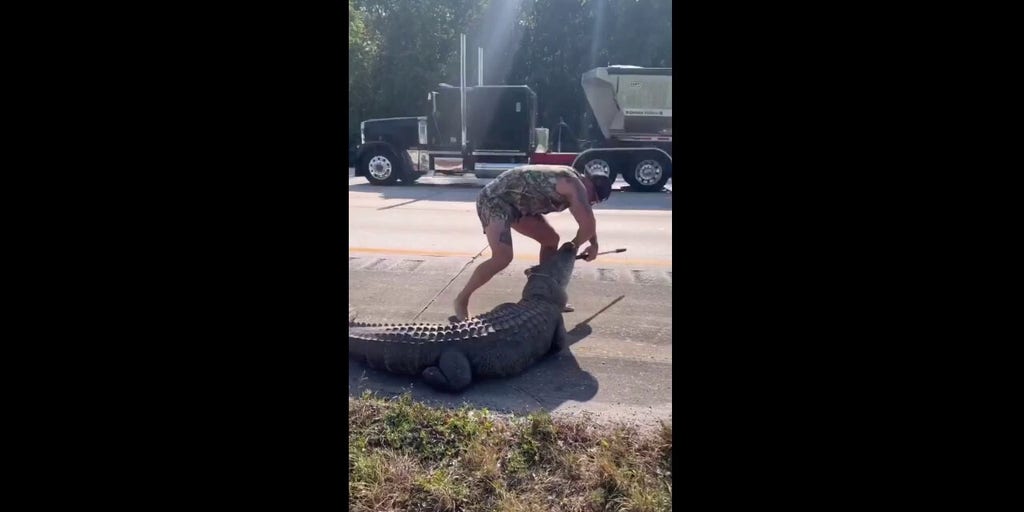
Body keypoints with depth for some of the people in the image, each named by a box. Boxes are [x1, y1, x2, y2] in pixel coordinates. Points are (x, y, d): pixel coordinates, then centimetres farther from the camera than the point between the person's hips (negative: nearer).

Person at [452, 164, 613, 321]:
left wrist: (594, 243, 15)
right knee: (502, 257, -26)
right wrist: (573, 246, -4)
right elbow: (588, 225, -22)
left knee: (551, 239, 13)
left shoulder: (571, 182, 12)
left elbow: (587, 219, 25)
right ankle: (461, 300, -10)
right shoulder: (575, 186, -19)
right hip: (495, 199, -10)